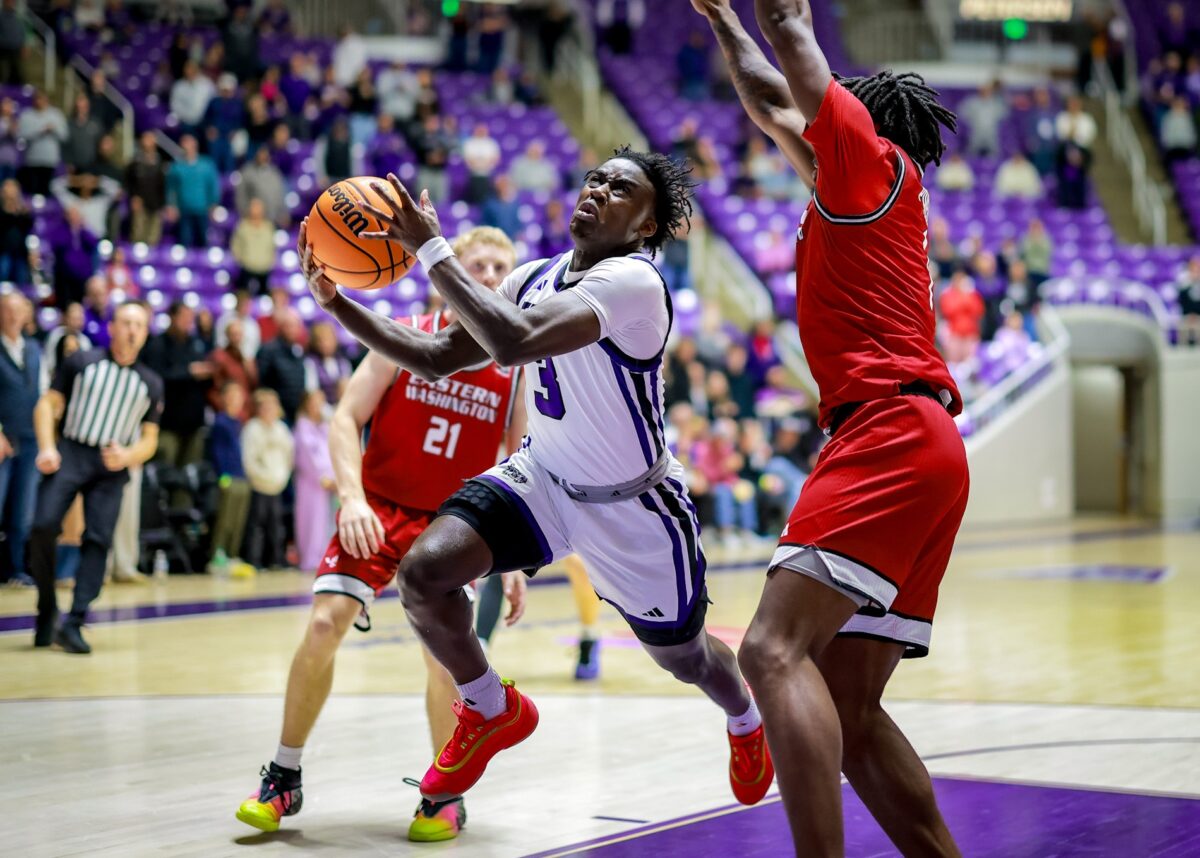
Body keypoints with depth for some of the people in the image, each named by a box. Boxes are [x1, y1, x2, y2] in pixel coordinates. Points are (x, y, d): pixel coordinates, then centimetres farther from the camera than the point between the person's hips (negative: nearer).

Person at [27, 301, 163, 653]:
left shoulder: (151, 383, 13)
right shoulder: (81, 362, 6)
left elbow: (149, 439, 14)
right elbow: (48, 404, 5)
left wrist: (126, 456, -7)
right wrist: (47, 448, -10)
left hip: (112, 466, 2)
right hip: (70, 453, -2)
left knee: (99, 539, -10)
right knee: (44, 525, -18)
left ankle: (73, 623, -9)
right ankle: (46, 611, 0)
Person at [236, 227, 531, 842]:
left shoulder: (518, 369, -1)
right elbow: (345, 419, -8)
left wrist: (517, 565, 1)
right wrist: (353, 497, -24)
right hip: (379, 508, 0)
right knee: (324, 625, -14)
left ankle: (445, 795, 7)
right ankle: (283, 779, 4)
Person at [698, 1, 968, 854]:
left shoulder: (873, 159, 5)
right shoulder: (853, 190, 28)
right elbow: (773, 108, 41)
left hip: (893, 433, -10)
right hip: (915, 444, 10)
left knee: (776, 649, -23)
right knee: (847, 712, 6)